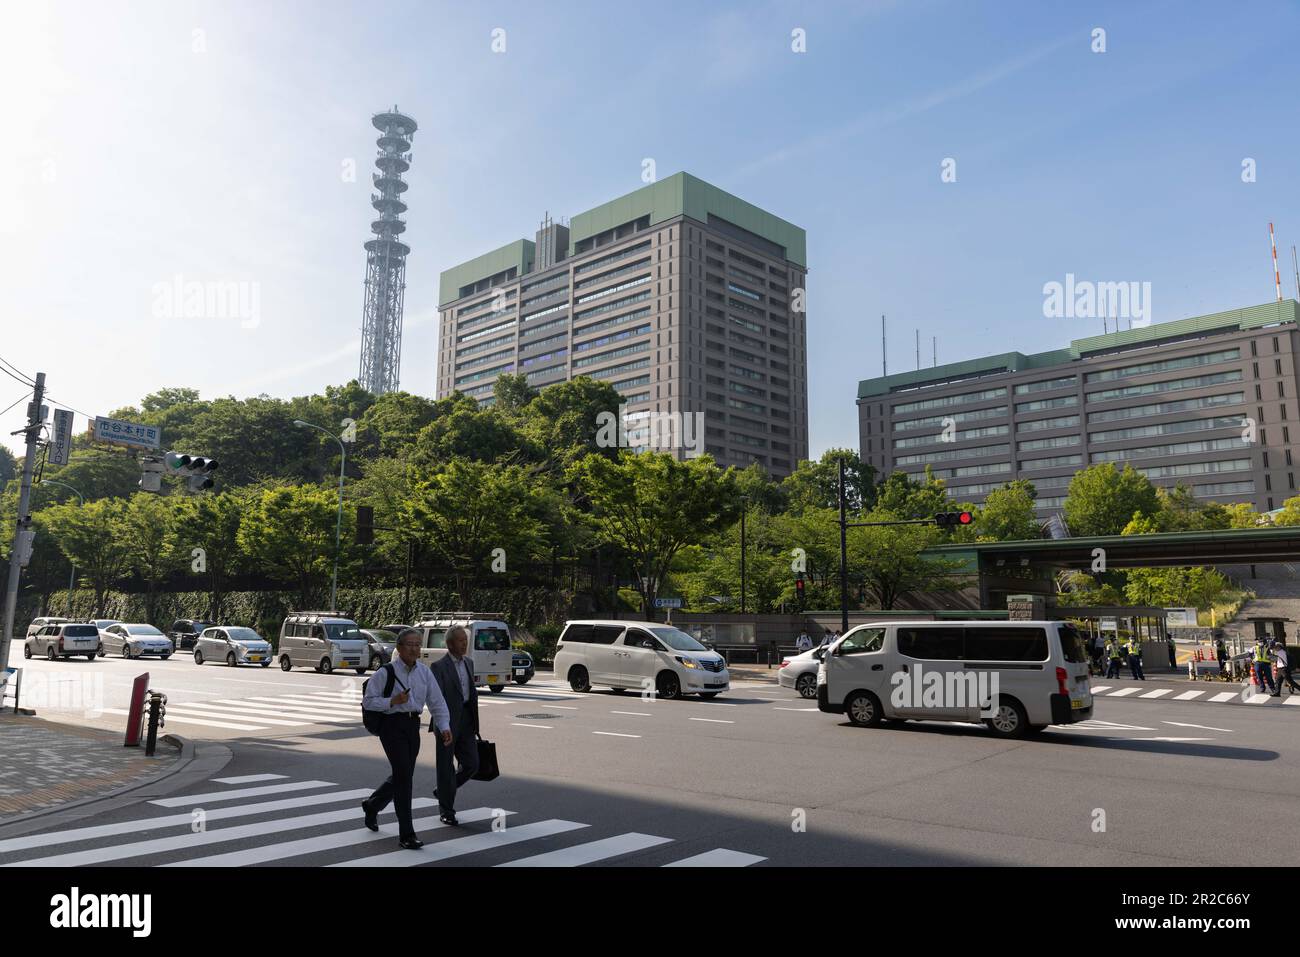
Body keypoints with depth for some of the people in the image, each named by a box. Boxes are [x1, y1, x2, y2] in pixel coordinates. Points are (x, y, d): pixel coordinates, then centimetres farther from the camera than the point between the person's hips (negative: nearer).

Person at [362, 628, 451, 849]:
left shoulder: (424, 672, 6)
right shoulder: (386, 672, -9)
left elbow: (436, 701, 5)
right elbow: (368, 701, -7)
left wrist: (444, 727, -6)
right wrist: (393, 701, -20)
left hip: (413, 725, 6)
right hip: (392, 725, -6)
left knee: (401, 776, 16)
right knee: (403, 775, -11)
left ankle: (371, 806, 46)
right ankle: (406, 834, -2)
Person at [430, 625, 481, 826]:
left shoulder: (468, 663, 12)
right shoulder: (439, 666, -10)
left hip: (466, 721, 6)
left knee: (471, 764, 5)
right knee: (446, 768, 4)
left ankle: (443, 791, 29)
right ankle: (446, 811, 19)